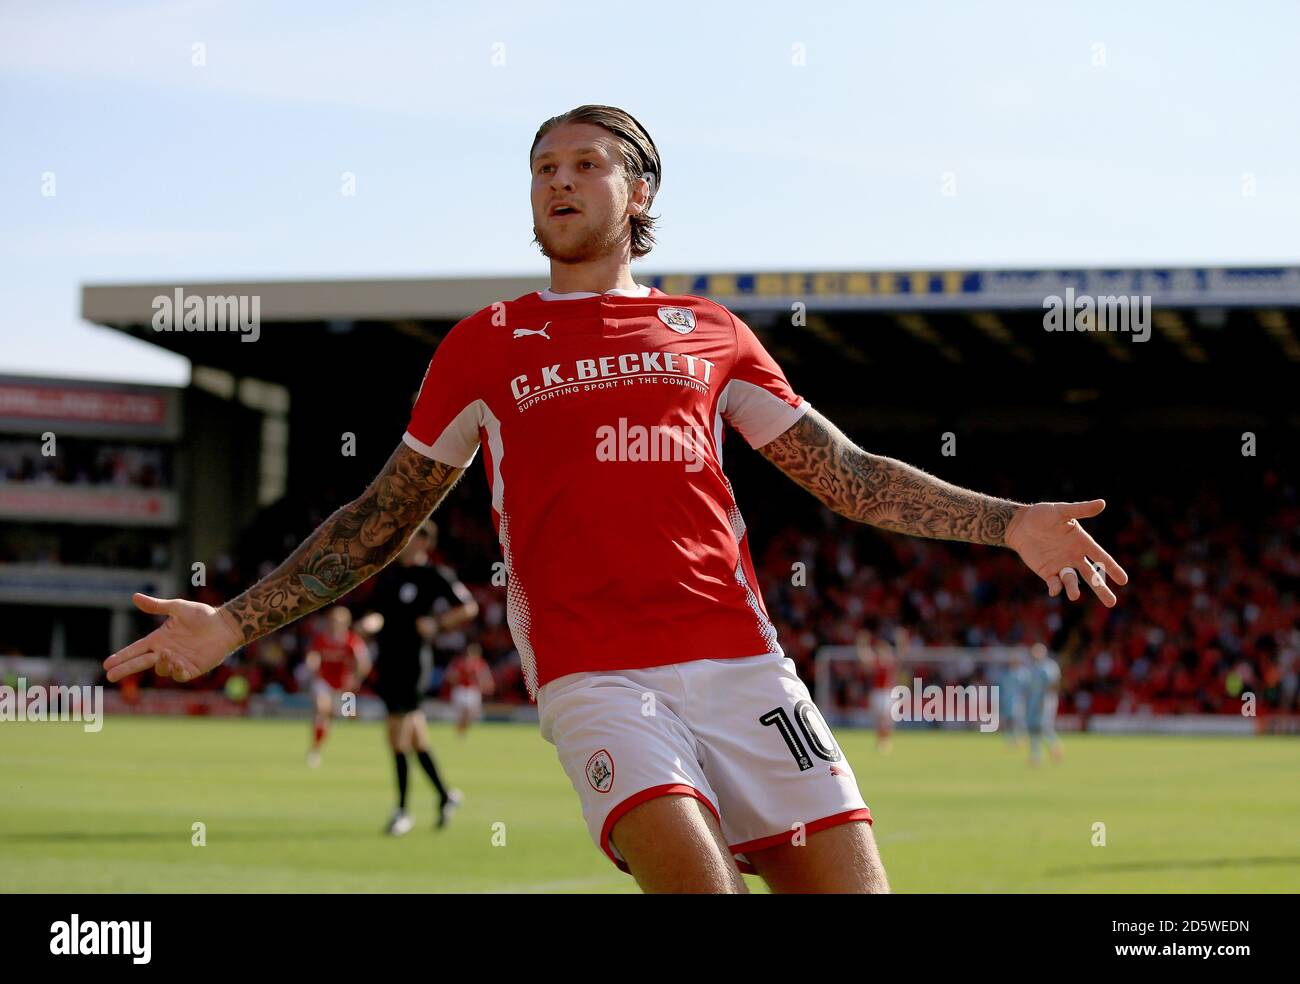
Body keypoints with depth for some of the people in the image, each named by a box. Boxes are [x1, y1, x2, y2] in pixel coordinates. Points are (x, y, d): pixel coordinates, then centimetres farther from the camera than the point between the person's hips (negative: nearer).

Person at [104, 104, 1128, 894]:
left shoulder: (710, 333, 18)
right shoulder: (484, 346, 15)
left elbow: (848, 475, 21)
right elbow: (381, 520, 20)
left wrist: (1008, 523, 12)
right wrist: (232, 622, 13)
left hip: (740, 659, 2)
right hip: (593, 676, -2)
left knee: (853, 891, -10)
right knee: (698, 884, -26)